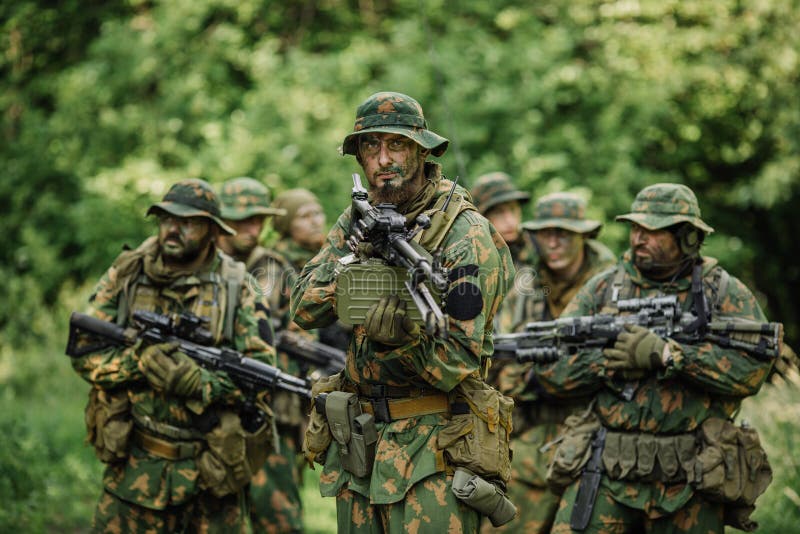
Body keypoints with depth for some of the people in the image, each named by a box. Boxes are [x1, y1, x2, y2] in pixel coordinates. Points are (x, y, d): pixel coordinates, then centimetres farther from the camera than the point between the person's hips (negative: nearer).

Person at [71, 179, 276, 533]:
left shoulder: (236, 287, -1)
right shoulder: (125, 276, 2)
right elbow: (84, 353, -1)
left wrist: (203, 383, -23)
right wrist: (142, 361, -18)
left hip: (212, 467, -1)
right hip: (135, 466, 1)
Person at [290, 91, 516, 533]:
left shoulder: (466, 234, -11)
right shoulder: (356, 222, 9)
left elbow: (457, 364, -15)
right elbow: (304, 308, -1)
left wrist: (402, 330, -29)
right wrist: (353, 260, -16)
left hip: (434, 446, -6)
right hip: (357, 438, 6)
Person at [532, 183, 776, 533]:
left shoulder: (723, 292, 4)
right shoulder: (604, 288, 9)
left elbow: (752, 369, -13)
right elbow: (548, 371, 5)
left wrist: (666, 354, -20)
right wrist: (612, 362, -12)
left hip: (689, 480, -1)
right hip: (606, 473, 1)